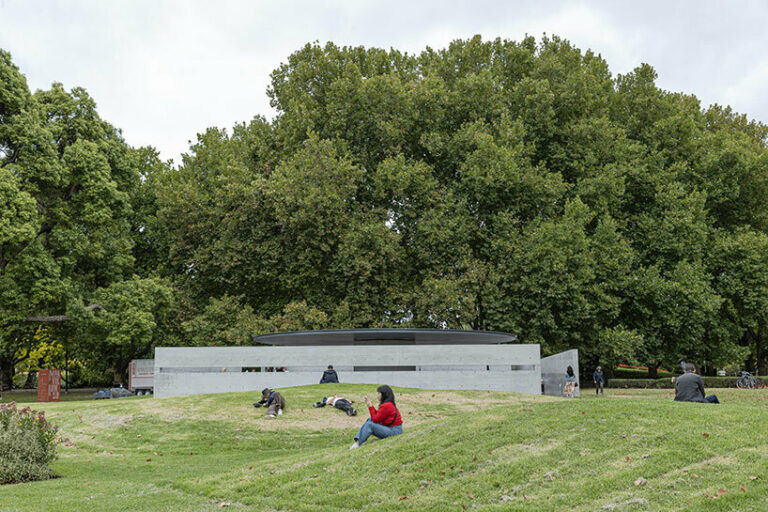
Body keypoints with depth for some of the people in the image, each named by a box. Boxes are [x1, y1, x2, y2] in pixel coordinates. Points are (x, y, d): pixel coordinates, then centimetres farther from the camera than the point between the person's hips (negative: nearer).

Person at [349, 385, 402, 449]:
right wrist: (370, 405, 8)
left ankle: (357, 444, -12)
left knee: (369, 425, -20)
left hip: (394, 431, -11)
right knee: (369, 420, 7)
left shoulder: (386, 406, -20)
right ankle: (357, 440, -5)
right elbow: (377, 416, 12)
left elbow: (375, 419, -14)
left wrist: (370, 406, -6)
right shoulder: (389, 404, 12)